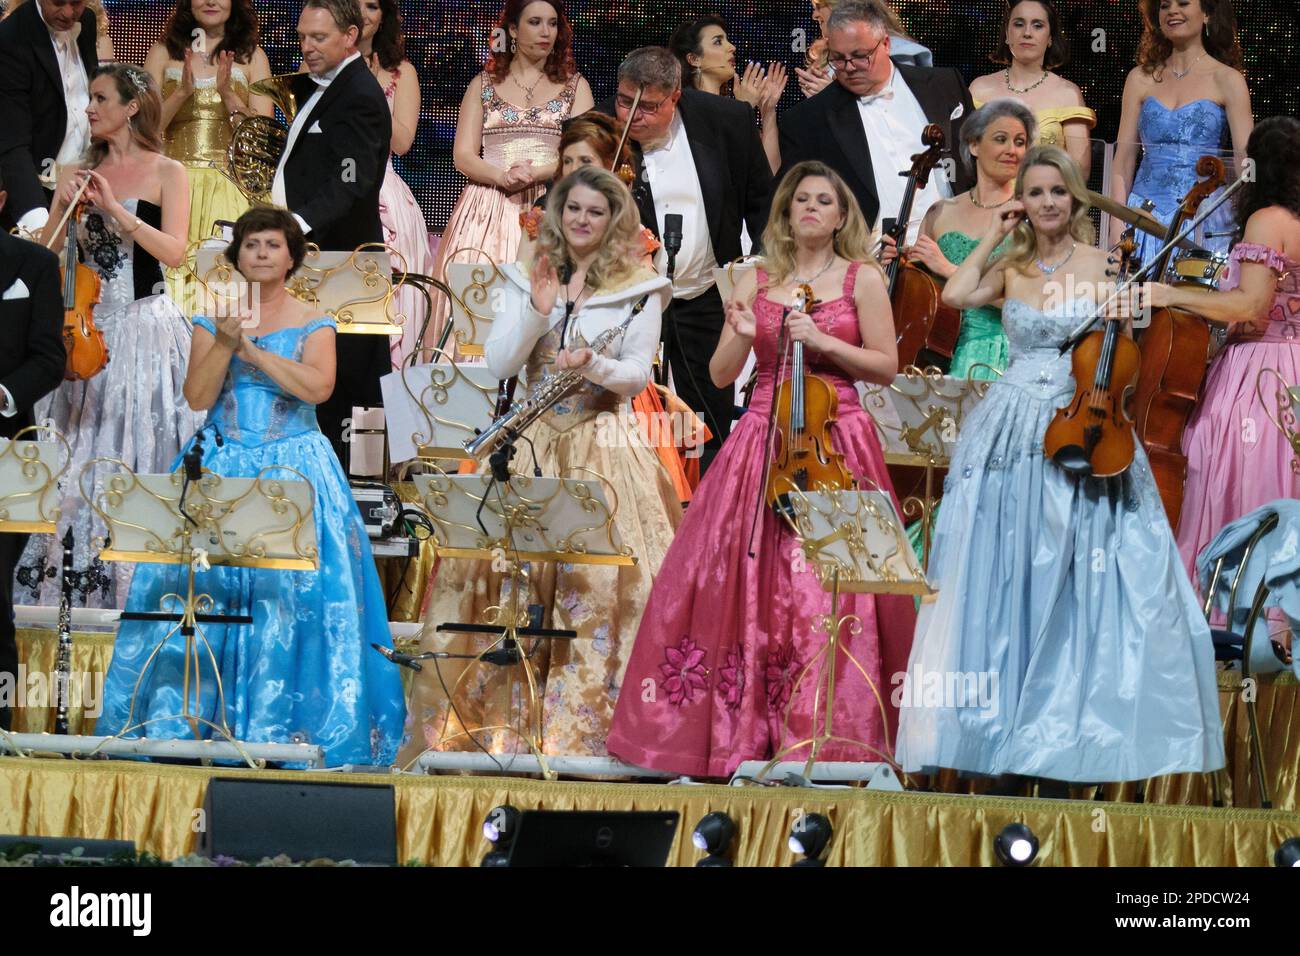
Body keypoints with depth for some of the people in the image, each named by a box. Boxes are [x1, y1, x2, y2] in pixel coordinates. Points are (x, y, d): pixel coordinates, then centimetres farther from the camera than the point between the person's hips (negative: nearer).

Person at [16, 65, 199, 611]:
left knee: (140, 452, -4)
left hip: (145, 330, -4)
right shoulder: (81, 172, 11)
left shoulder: (166, 174, -1)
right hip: (88, 329, 4)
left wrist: (116, 209, -18)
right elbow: (44, 252, 8)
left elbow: (174, 252, -12)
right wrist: (64, 204, -9)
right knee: (79, 456, 3)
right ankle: (74, 579, 8)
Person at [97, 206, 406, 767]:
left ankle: (281, 724, -5)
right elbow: (197, 396, -1)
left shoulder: (313, 325, 4)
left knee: (291, 590, -10)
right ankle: (191, 717, 1)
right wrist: (226, 341, -15)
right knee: (203, 587, -6)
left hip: (293, 470, -2)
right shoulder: (212, 321, 9)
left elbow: (316, 387, -13)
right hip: (219, 468, 2)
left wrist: (250, 347, -15)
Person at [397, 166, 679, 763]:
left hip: (604, 451, -2)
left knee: (601, 580, -11)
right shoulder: (523, 281, 12)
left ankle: (592, 722, -7)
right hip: (531, 445, 2)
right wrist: (538, 310, -11)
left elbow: (638, 374, -2)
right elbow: (498, 364, 2)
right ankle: (502, 716, -2)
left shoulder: (639, 289, 6)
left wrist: (593, 365, -21)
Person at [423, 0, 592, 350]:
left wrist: (535, 173, -16)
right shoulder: (483, 85, 14)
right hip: (488, 212, 1)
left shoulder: (574, 86, 13)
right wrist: (503, 177, -14)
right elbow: (463, 156, 5)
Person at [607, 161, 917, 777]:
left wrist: (823, 341, -11)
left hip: (835, 447, -2)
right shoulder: (757, 282, 11)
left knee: (828, 586, -7)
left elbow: (887, 368, 1)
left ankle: (829, 731, -2)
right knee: (745, 580, -3)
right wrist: (741, 335, -10)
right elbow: (720, 375, 10)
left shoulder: (863, 279, 5)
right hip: (763, 443, 2)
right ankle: (740, 725, 4)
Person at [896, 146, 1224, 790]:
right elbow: (955, 295, -9)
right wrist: (993, 236, 1)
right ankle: (1010, 739, 3)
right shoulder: (1011, 269, 9)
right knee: (1006, 577, -1)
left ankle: (1059, 743, 1)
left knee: (1070, 584, -2)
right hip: (1014, 437, 2)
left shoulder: (1103, 266, 2)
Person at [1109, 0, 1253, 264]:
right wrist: (1117, 231, -1)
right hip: (1145, 217, 3)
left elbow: (1246, 160, -4)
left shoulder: (1227, 80, 2)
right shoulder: (1140, 79, 11)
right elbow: (1123, 161, 9)